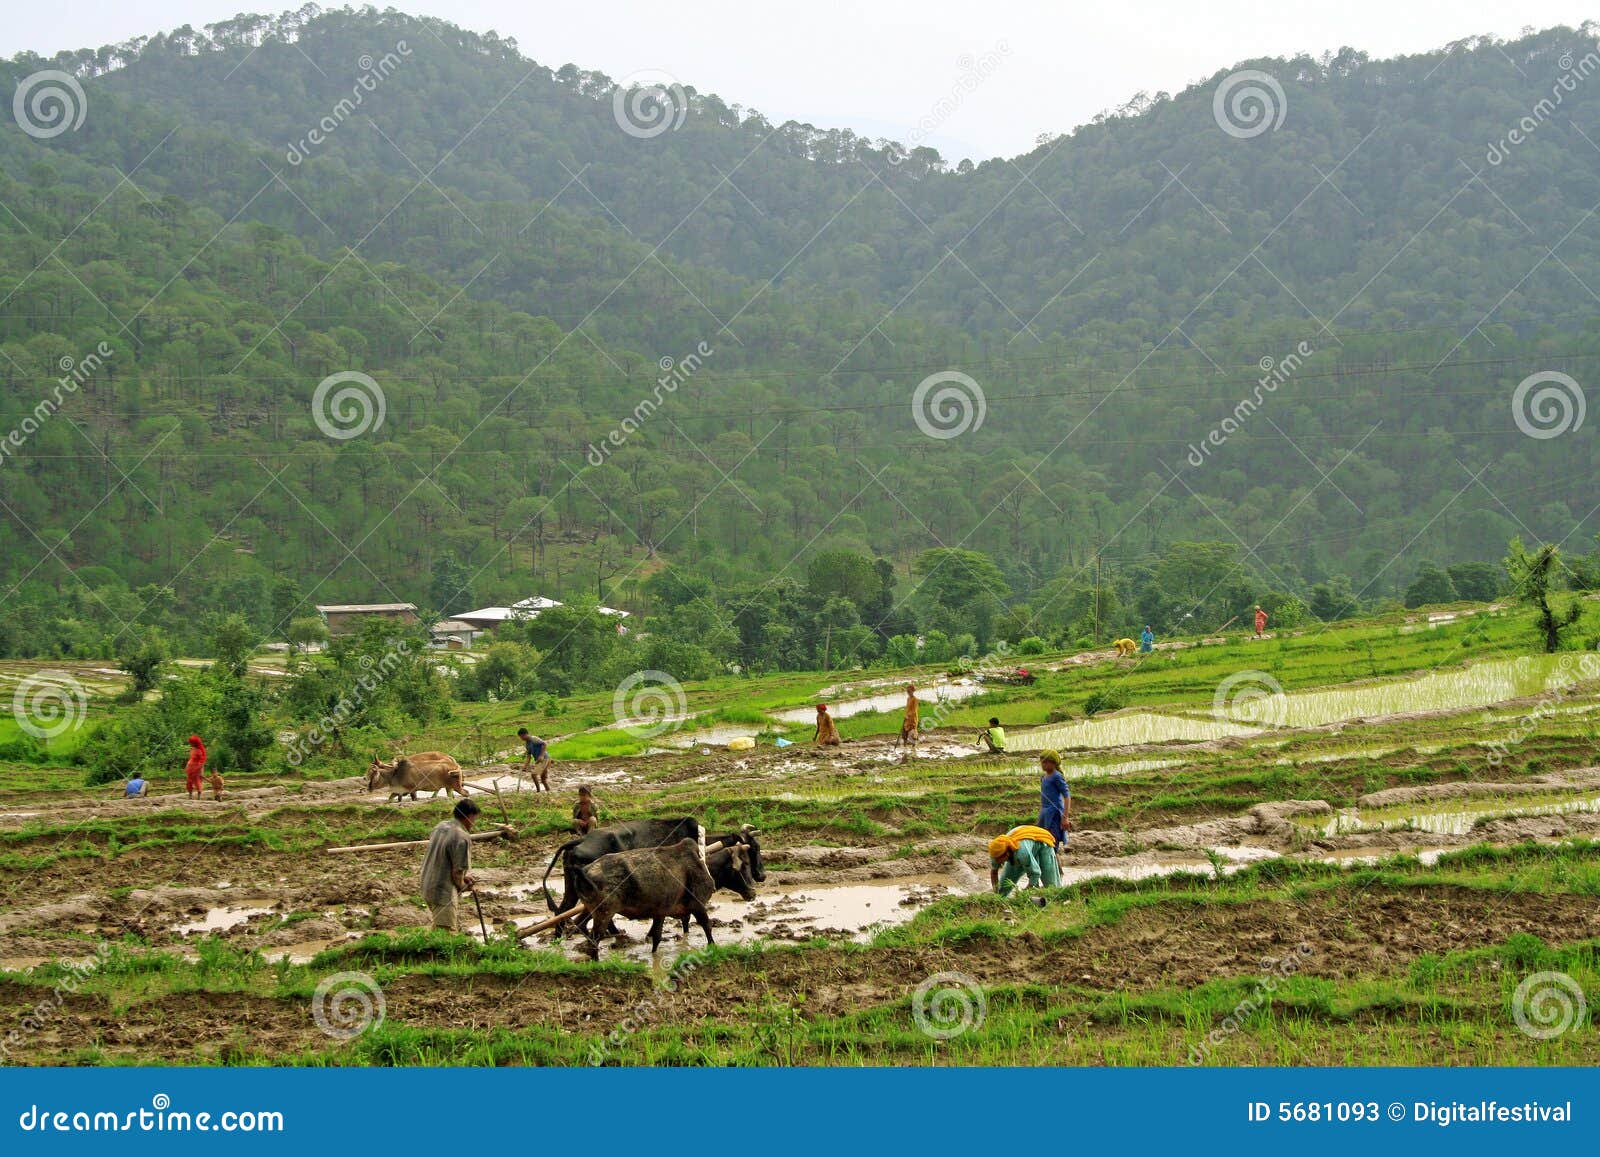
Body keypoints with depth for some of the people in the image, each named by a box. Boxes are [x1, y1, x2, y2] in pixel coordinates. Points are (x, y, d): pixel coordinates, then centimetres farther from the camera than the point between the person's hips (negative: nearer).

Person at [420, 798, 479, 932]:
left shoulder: (440, 826, 6)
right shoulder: (462, 839, -21)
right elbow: (457, 873, -19)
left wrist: (463, 877, 16)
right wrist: (463, 886, 3)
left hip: (427, 888, 9)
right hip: (444, 893, -9)